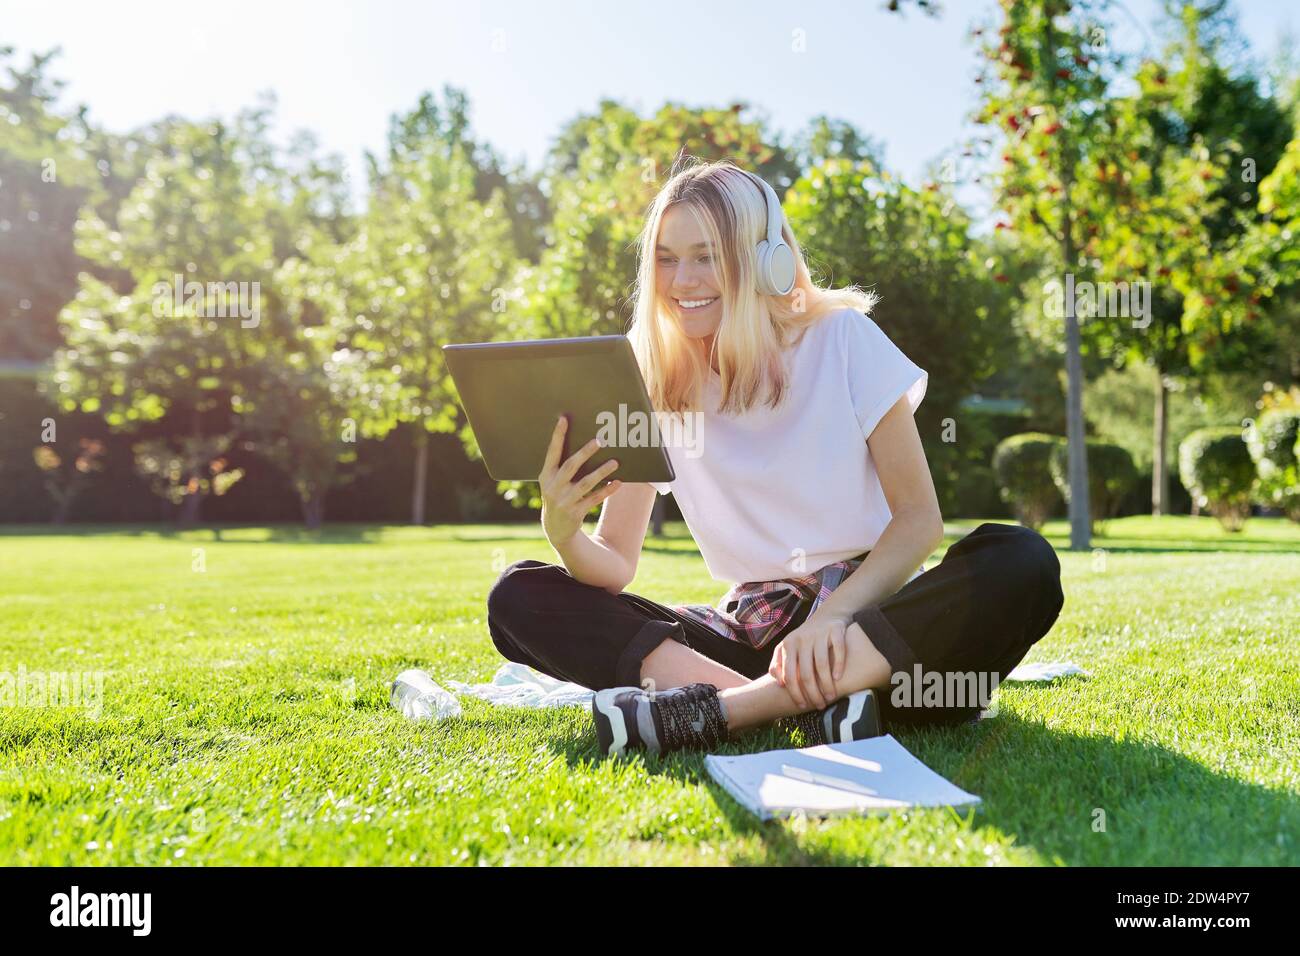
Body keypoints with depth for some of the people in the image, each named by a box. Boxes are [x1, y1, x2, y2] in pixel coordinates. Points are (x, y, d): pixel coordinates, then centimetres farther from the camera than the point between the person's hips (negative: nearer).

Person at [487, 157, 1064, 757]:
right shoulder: (651, 381, 2)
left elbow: (919, 516, -10)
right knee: (516, 598, -16)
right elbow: (616, 563, 0)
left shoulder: (842, 340, -4)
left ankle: (713, 709, -36)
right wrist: (563, 531, -23)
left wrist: (832, 616, -28)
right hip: (750, 632, 2)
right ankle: (810, 703, -30)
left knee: (1021, 564, -33)